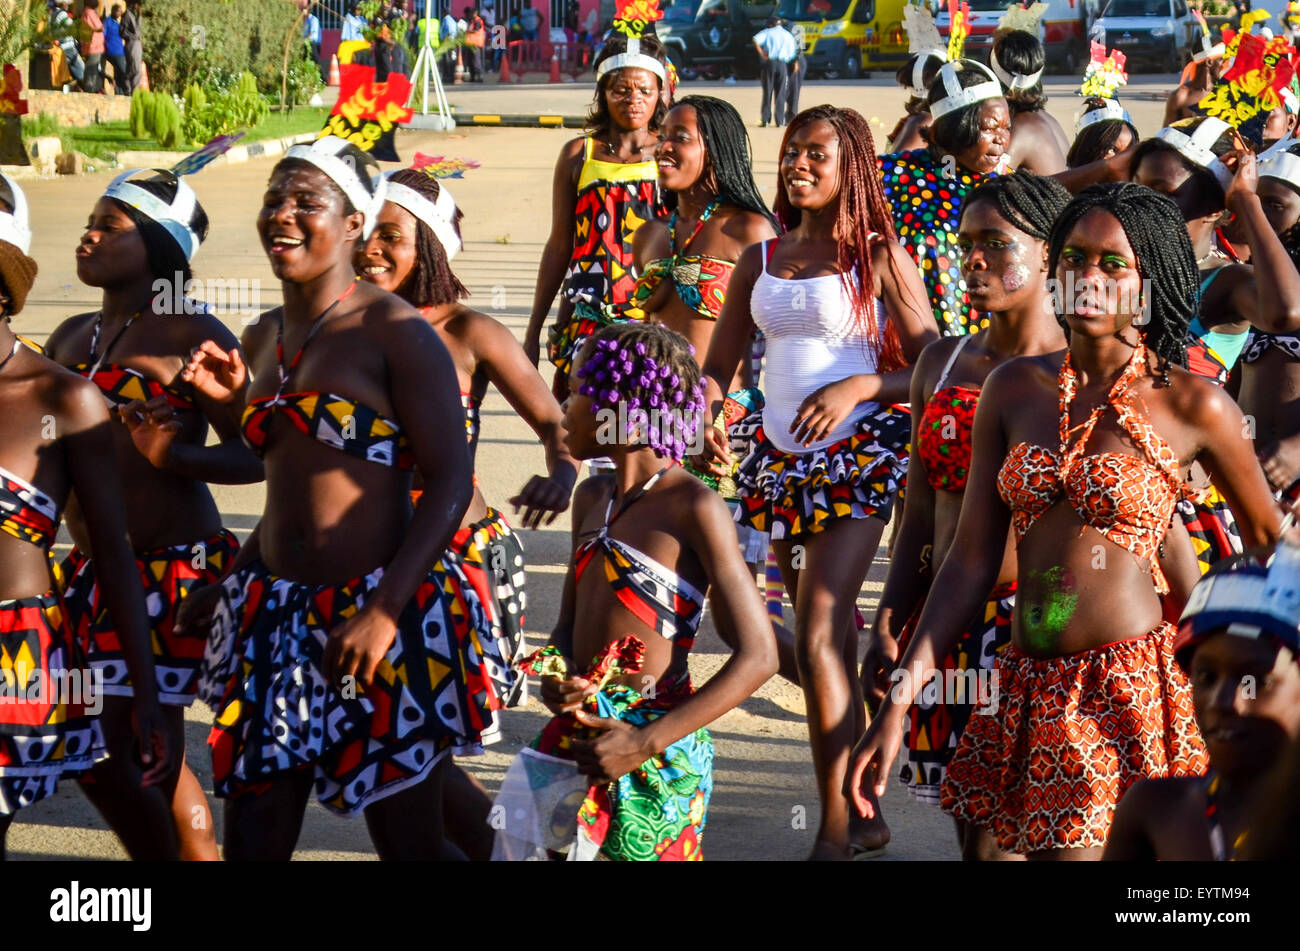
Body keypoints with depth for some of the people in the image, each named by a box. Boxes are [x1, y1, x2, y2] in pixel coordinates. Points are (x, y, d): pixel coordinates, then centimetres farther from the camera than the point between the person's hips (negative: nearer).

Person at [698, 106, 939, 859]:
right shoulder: (760, 261, 11)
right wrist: (703, 416, -9)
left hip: (858, 457, -6)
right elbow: (720, 364, 12)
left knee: (818, 637, -15)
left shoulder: (880, 258, -3)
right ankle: (864, 817, 22)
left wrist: (859, 386, -21)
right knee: (831, 643, 12)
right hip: (782, 457, 6)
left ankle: (835, 829, -12)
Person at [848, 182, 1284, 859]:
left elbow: (1268, 538, 10)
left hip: (1136, 694, -4)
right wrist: (897, 702, 2)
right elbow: (970, 562, 7)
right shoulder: (1015, 389, 6)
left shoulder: (1193, 406, -4)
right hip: (1027, 689, 4)